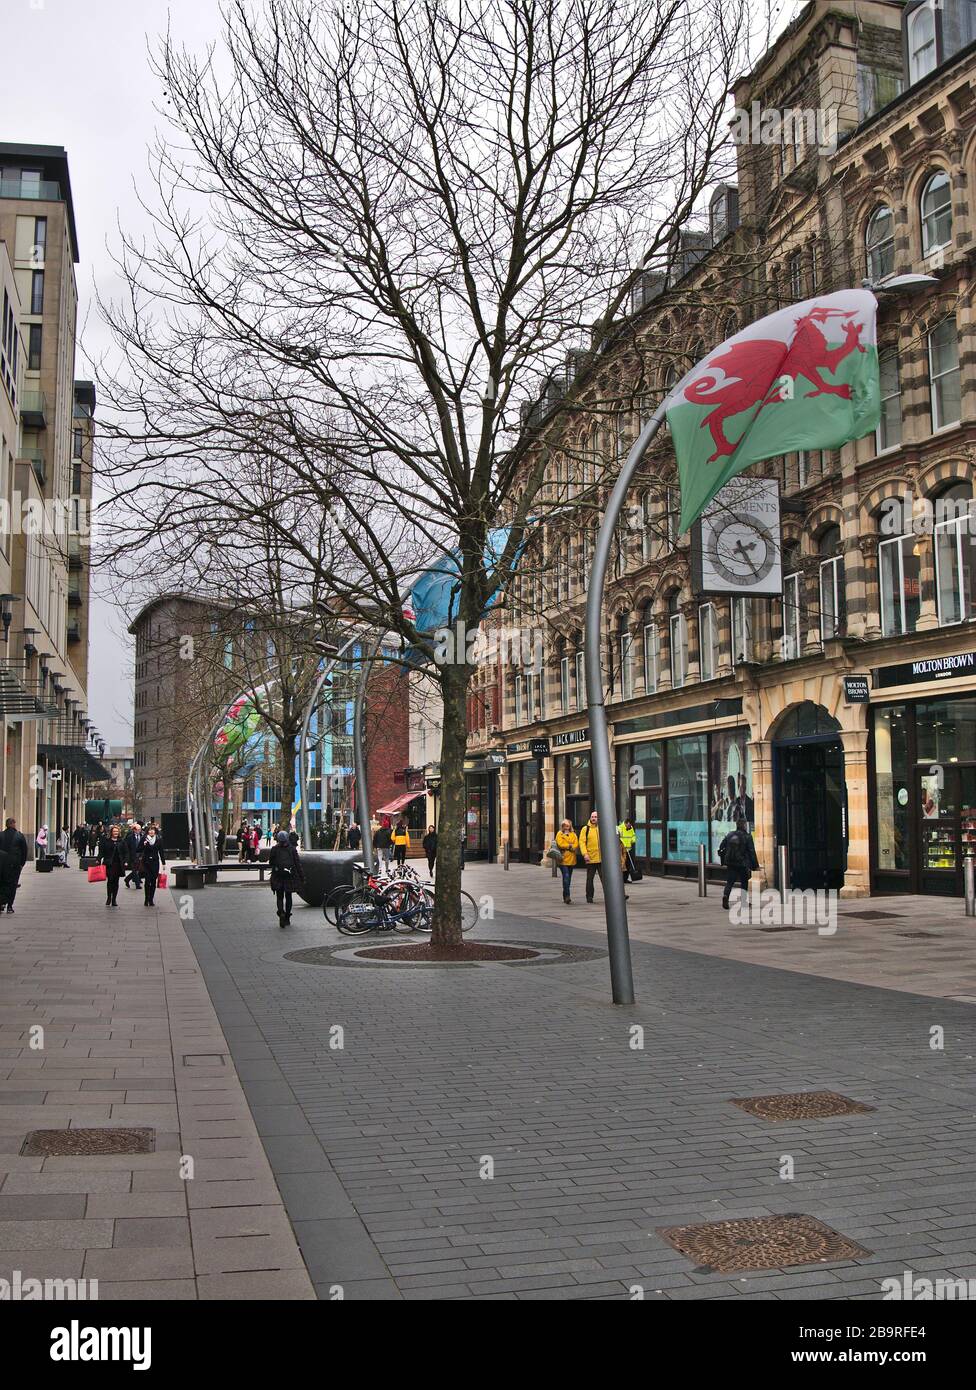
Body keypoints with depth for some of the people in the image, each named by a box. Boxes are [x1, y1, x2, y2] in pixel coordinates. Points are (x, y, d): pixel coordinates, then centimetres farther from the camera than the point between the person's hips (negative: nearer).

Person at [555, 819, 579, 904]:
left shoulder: (573, 834, 14)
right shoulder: (559, 834, 5)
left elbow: (576, 845, 2)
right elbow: (560, 844, -9)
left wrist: (567, 846, -9)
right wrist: (570, 846, -5)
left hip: (571, 859, 4)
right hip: (563, 858, -4)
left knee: (568, 878, 9)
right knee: (566, 876, -15)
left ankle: (565, 896, 18)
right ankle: (567, 895, -18)